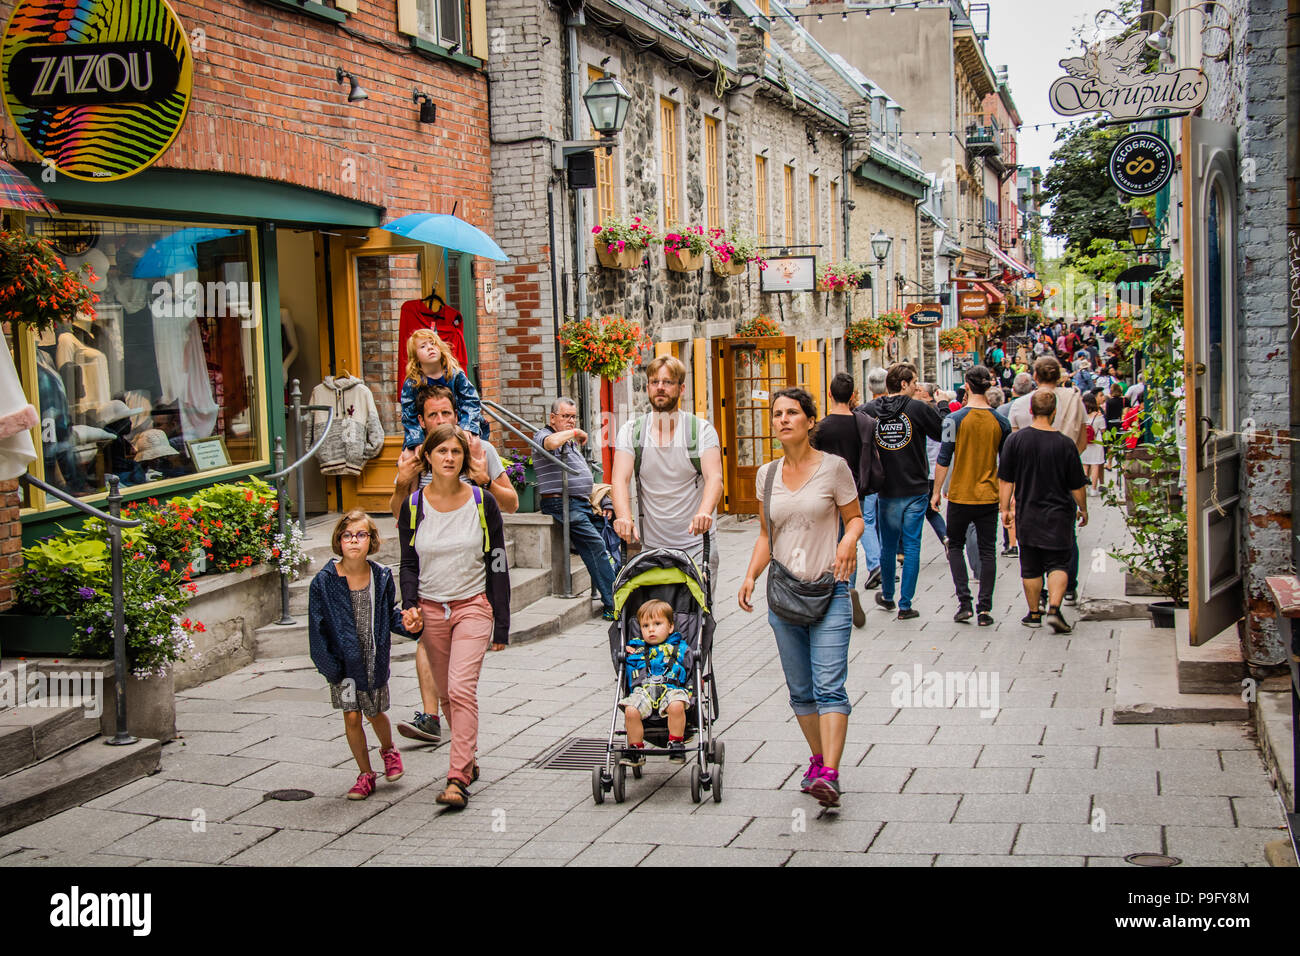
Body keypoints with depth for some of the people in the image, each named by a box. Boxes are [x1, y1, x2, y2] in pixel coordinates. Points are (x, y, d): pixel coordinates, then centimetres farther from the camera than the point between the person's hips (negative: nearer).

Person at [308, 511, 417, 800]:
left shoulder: (382, 576, -5)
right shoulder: (324, 581, -12)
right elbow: (317, 628, -7)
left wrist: (405, 623, -12)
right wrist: (328, 666, -10)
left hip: (374, 661, 1)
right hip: (344, 662, -1)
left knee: (375, 713, 12)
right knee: (352, 717, 1)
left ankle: (388, 749, 45)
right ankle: (366, 774, 19)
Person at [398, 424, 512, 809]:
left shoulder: (482, 503, -4)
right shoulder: (413, 506, 0)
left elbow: (498, 565, 0)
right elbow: (409, 565, 8)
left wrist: (501, 626, -2)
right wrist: (411, 607, -10)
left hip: (473, 607, -3)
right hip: (431, 610, 3)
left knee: (462, 689, -16)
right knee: (446, 694, 11)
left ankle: (458, 778, -16)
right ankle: (468, 760, 30)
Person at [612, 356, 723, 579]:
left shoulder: (701, 430, -1)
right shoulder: (631, 431, 4)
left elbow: (714, 478, -15)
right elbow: (620, 480, -9)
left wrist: (704, 512, -36)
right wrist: (624, 517, -29)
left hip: (697, 545, -1)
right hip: (652, 544, 2)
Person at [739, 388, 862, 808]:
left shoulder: (833, 467, -2)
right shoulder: (767, 474, 10)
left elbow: (855, 517, 5)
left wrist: (849, 539, -17)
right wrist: (751, 576, 3)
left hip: (828, 589, -5)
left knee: (829, 686, -13)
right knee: (800, 690, 10)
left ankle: (829, 775, -20)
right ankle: (818, 760, 24)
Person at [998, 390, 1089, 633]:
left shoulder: (1015, 440, -7)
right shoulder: (1065, 444, -10)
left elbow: (1005, 480, -2)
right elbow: (1078, 486, -2)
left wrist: (1006, 508, 8)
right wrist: (1083, 510, 12)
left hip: (1027, 515, 2)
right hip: (1058, 515, -2)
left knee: (1031, 567, 12)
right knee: (1058, 563, 5)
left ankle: (1034, 614, 20)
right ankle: (1054, 609, -10)